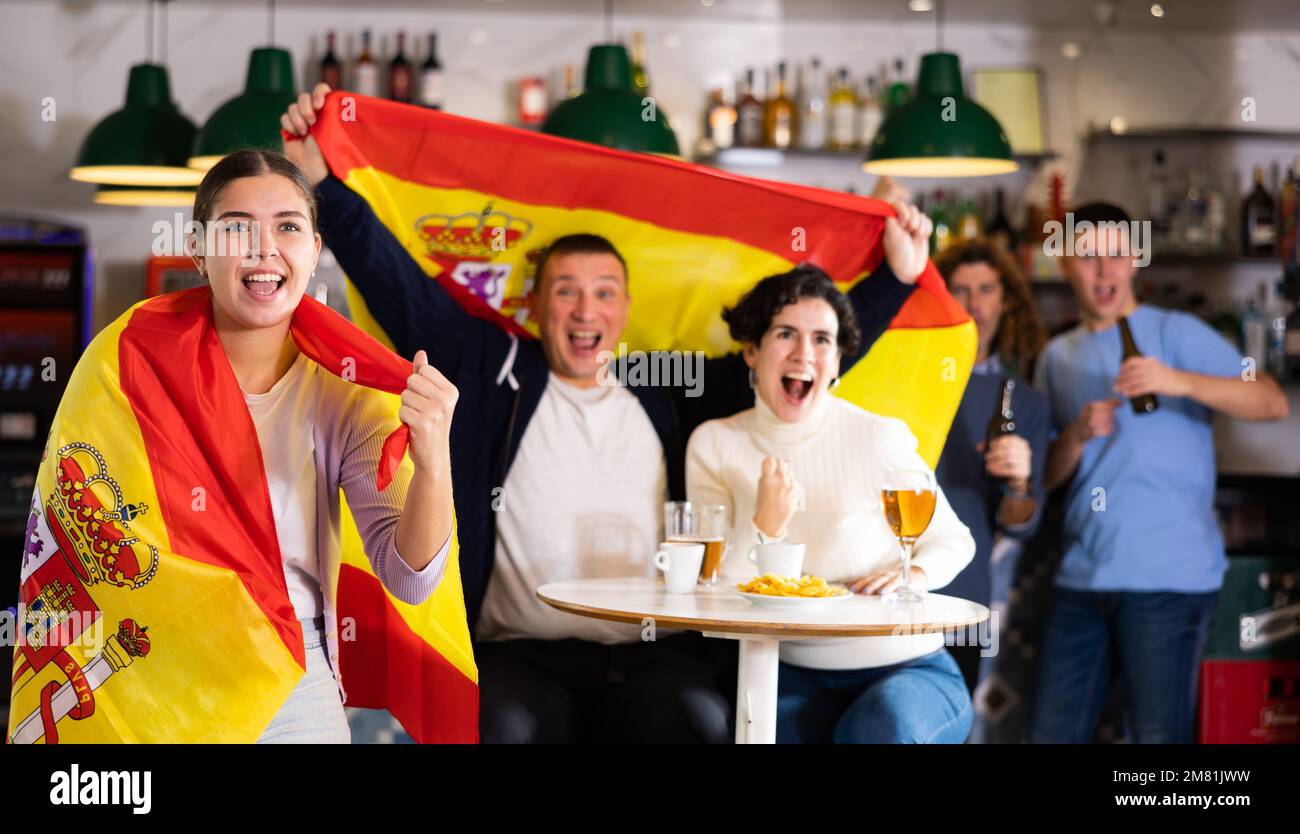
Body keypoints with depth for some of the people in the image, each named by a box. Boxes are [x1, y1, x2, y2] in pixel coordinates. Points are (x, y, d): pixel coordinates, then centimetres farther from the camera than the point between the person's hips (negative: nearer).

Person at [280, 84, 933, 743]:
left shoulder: (671, 397, 19)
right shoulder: (493, 372, 14)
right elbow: (393, 279, 9)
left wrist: (897, 276, 20)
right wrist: (321, 179, 0)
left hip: (653, 657, 2)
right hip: (520, 654, -1)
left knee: (700, 718, -30)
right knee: (499, 725, -34)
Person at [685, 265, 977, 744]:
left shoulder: (880, 439, -7)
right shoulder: (715, 445, 0)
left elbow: (952, 539, 5)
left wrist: (914, 575, -16)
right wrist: (765, 525, -20)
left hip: (907, 667, 0)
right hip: (795, 675, 0)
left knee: (883, 723, -33)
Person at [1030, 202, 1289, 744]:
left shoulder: (1176, 333, -2)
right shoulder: (1057, 356, 15)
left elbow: (1273, 403, -14)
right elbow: (1048, 476, 14)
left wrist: (1180, 382, -29)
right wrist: (1077, 435, -7)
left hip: (1168, 576, -5)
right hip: (1082, 576, 5)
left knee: (1158, 736, -3)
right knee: (1052, 732, 8)